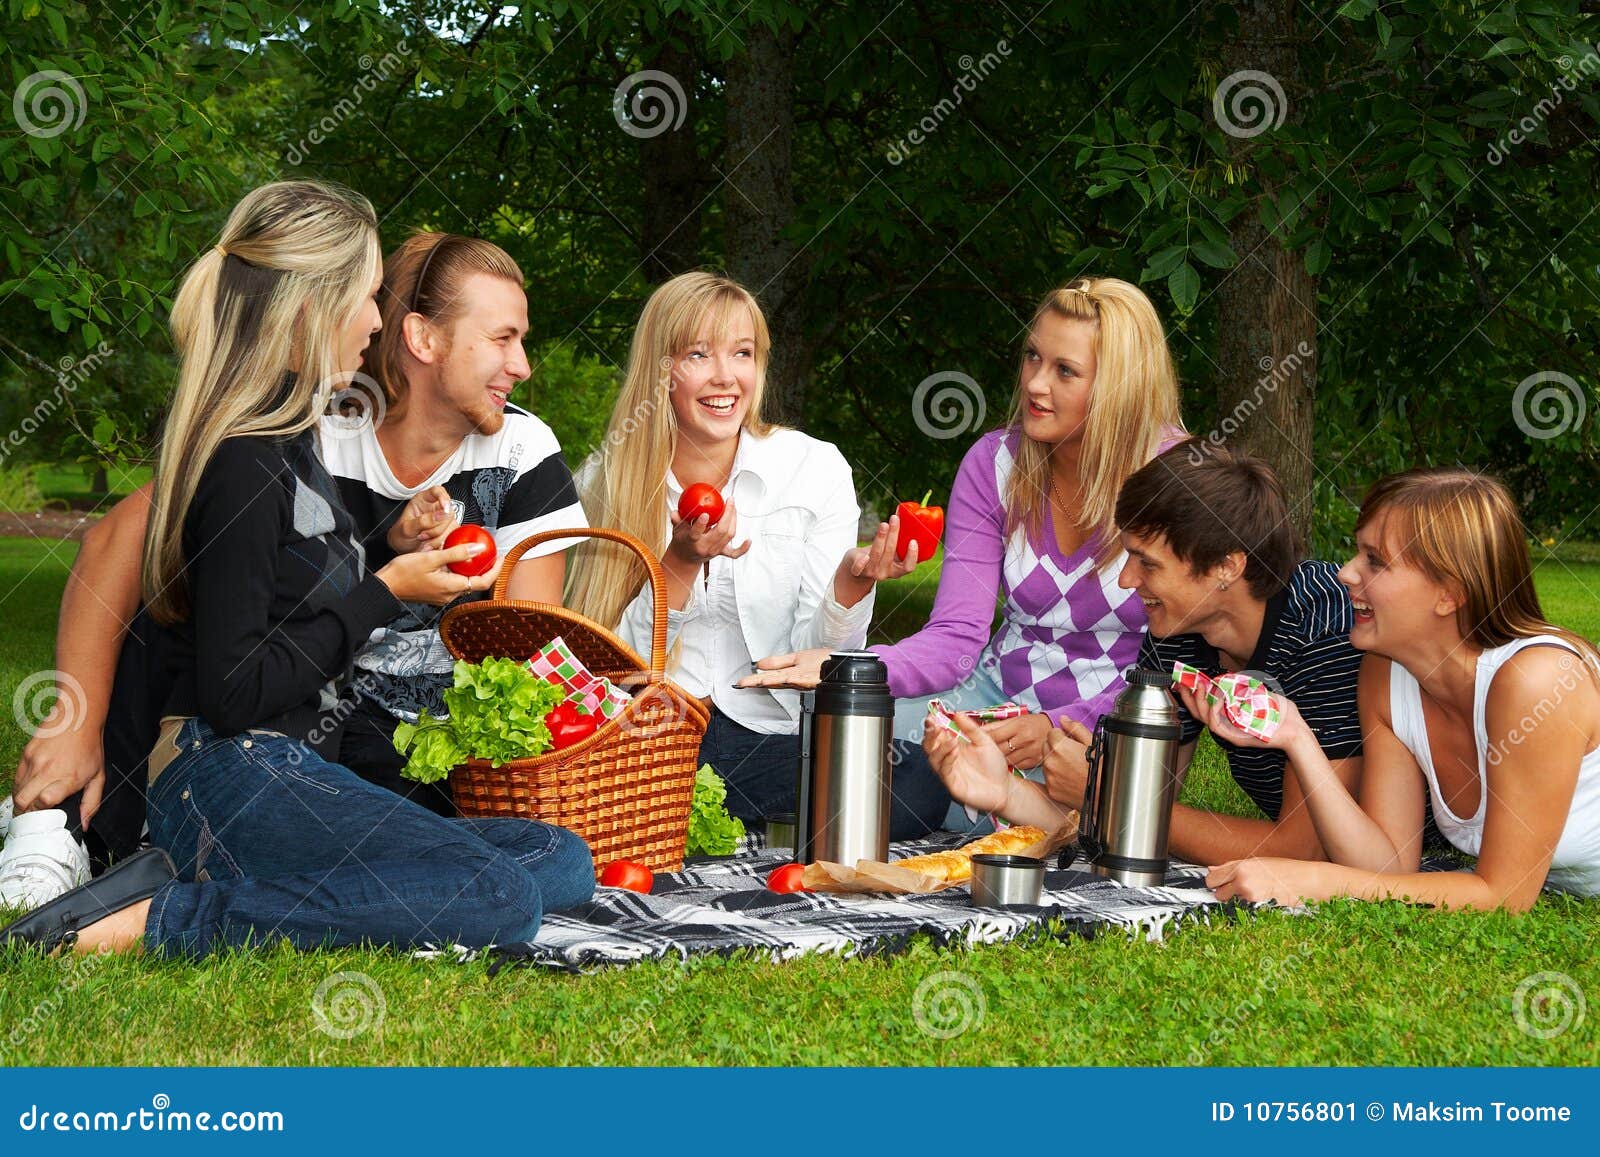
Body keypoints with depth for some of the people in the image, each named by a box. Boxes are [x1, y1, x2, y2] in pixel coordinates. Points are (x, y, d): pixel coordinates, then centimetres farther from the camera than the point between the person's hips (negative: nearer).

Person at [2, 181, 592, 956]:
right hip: (228, 782, -10)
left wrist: (401, 552, 10)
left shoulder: (290, 437, 15)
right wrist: (386, 589, -11)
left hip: (291, 773, 10)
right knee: (498, 900, -22)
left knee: (565, 863, 3)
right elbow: (232, 691, -18)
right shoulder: (244, 465, -15)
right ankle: (161, 922, -18)